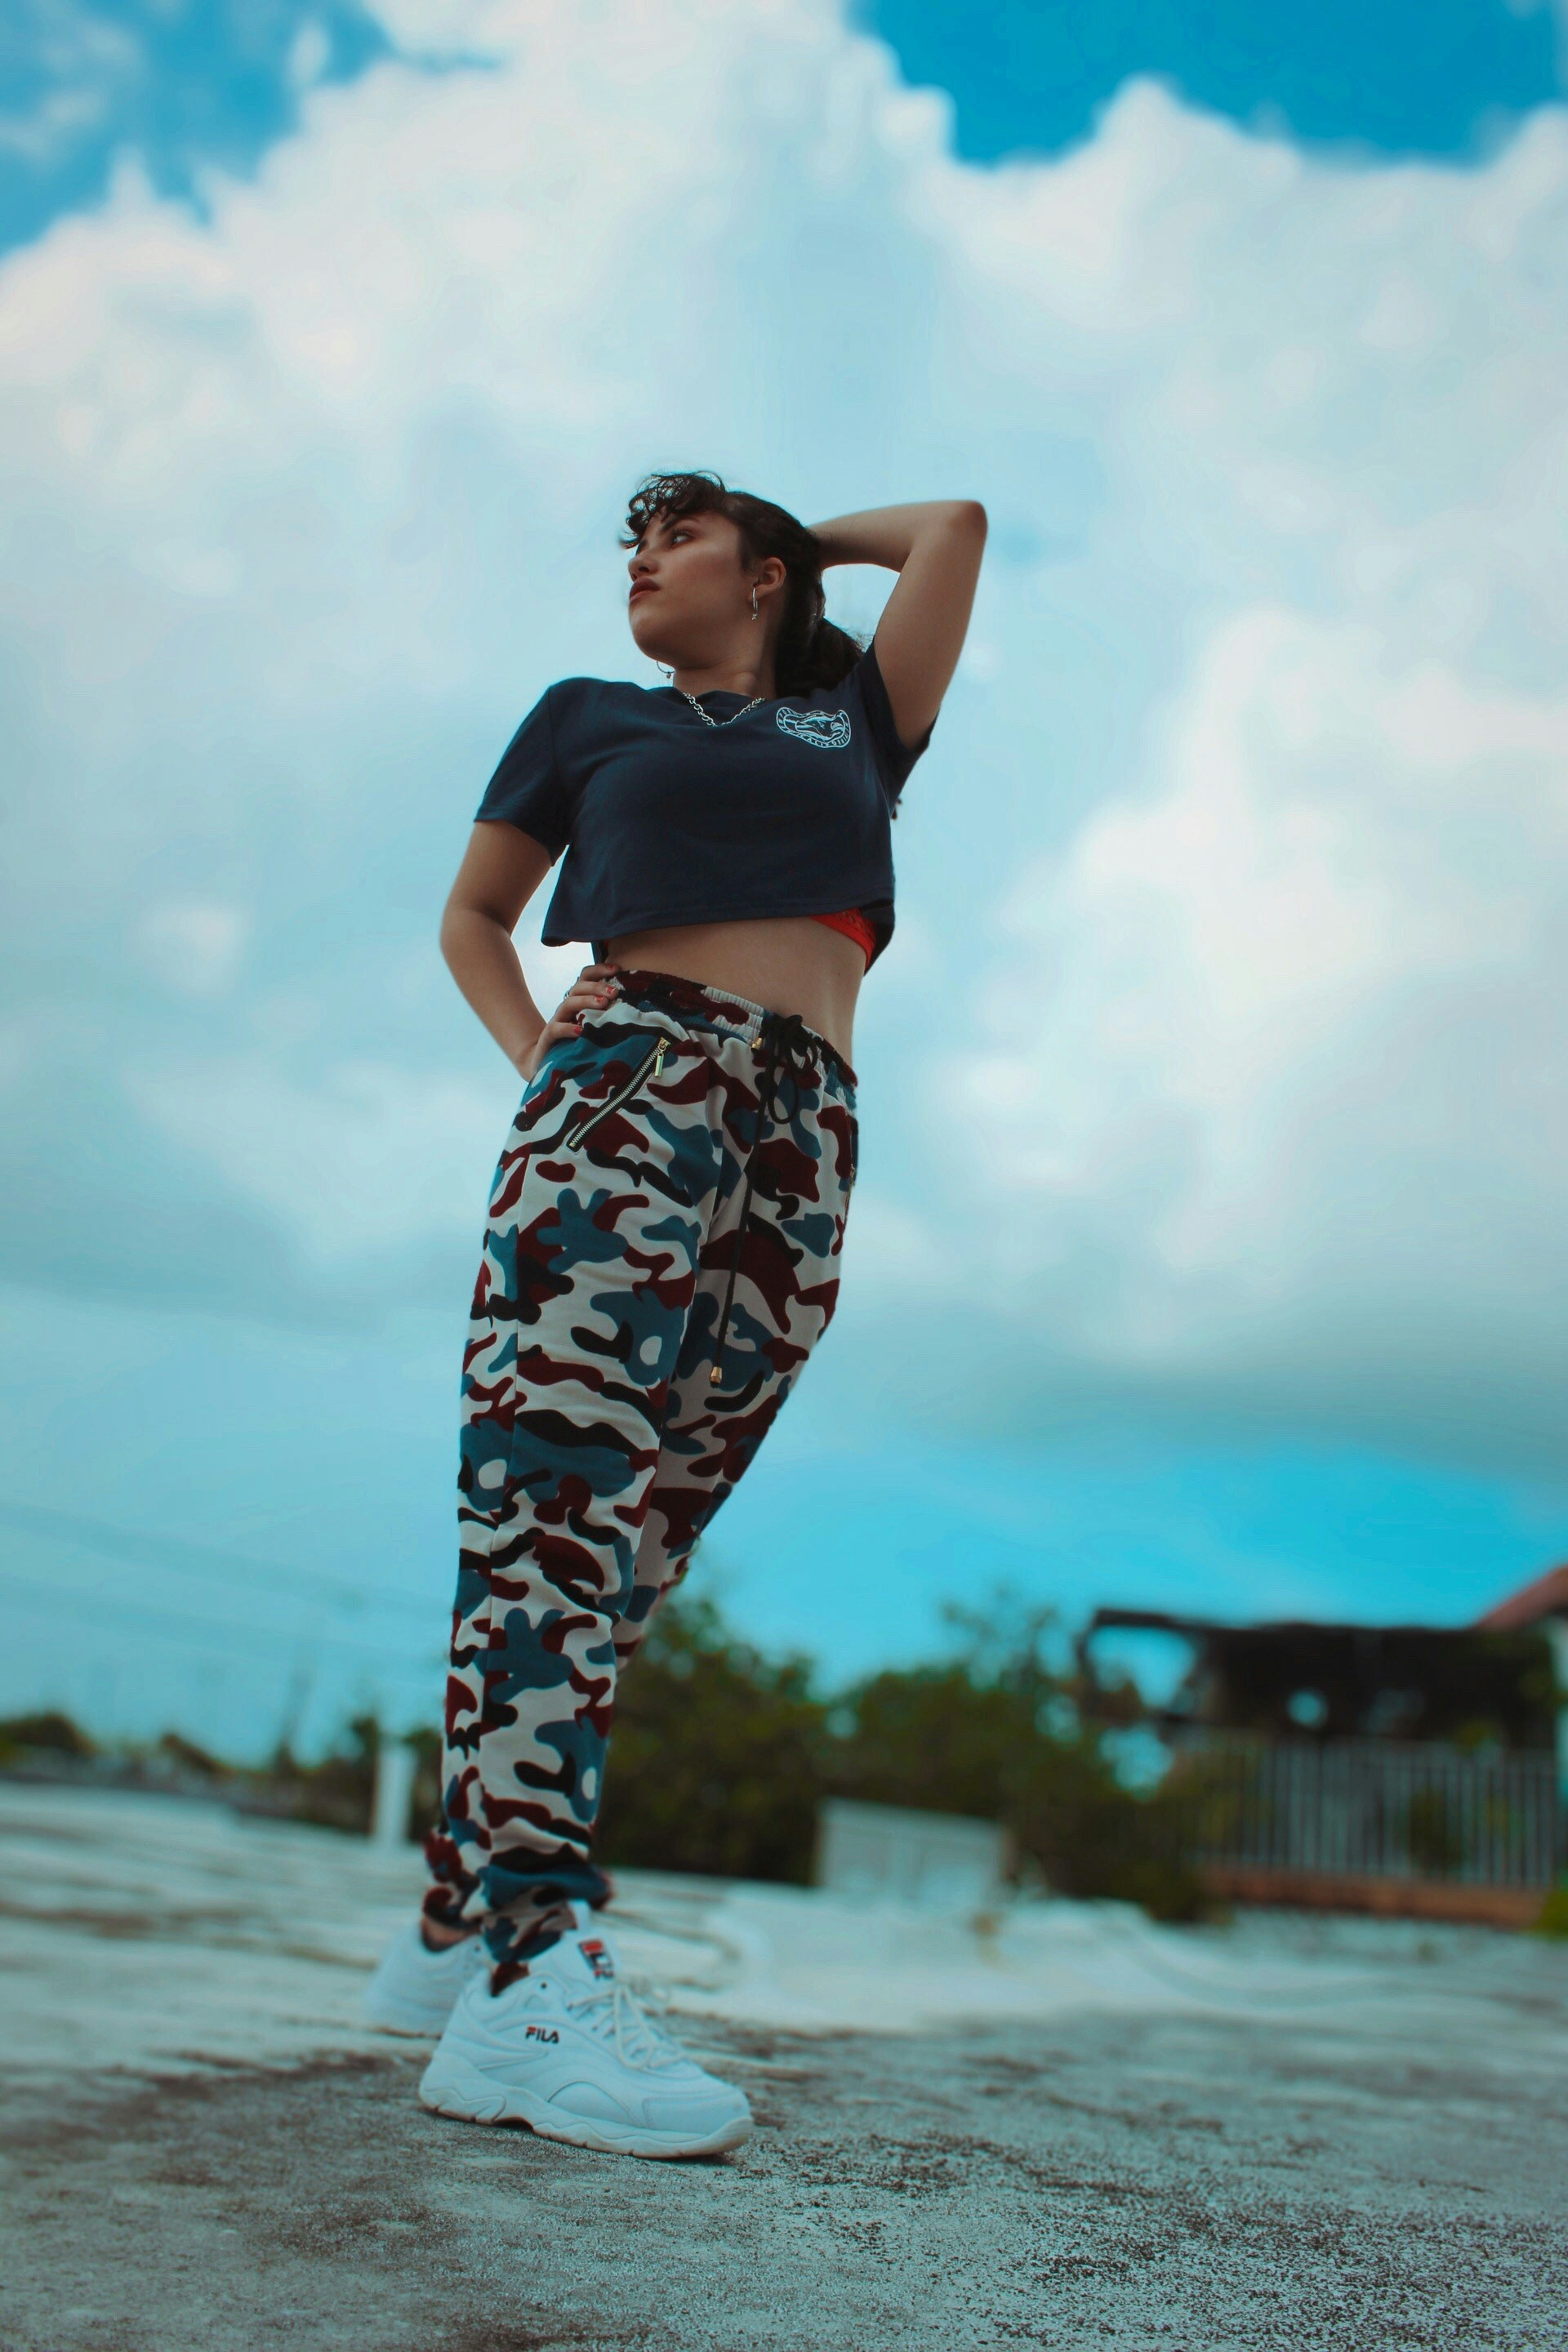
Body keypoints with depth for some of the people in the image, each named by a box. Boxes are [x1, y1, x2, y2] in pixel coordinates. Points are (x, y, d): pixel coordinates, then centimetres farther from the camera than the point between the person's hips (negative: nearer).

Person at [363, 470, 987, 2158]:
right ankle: (535, 1975, -31)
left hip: (803, 1134, 3)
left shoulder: (854, 723, 27)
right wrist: (534, 1058, 8)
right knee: (559, 1465, -22)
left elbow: (952, 528, 31)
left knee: (638, 1528, -5)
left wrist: (794, 532, 41)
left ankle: (458, 1931, 1)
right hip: (628, 1073, -2)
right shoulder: (590, 718, 23)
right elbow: (472, 913, 25)